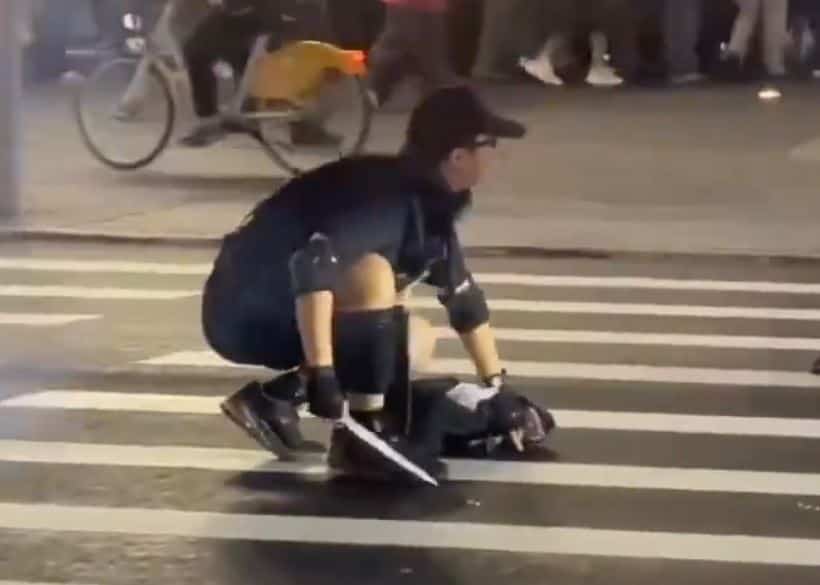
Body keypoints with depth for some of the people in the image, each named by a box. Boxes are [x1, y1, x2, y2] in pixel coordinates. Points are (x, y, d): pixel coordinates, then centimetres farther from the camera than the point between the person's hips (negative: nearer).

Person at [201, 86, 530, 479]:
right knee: (372, 273, -28)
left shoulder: (429, 203, 4)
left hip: (292, 311, 9)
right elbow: (310, 264, -38)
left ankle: (274, 397, 6)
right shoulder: (384, 194, -24)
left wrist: (498, 389, 20)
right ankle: (365, 432, -18)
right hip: (247, 311, -9)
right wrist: (320, 373, -40)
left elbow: (464, 298, 16)